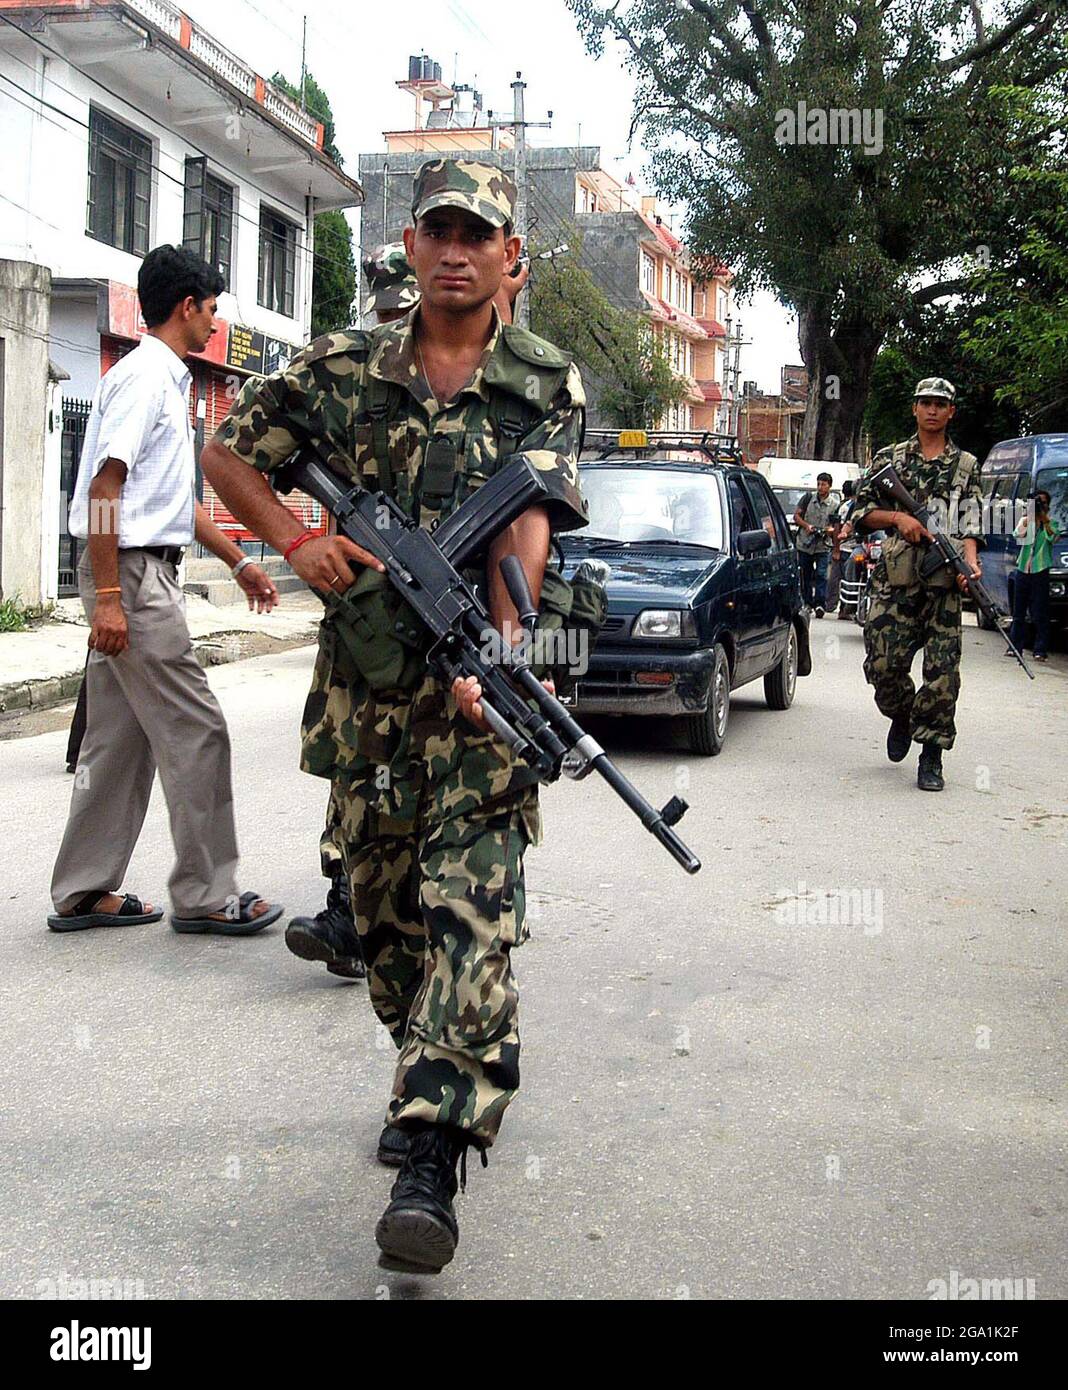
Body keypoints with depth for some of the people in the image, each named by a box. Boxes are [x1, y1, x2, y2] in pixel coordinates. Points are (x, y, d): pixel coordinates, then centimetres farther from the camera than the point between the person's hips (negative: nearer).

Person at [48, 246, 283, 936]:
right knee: (196, 731, -6)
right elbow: (105, 484, -18)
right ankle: (205, 895, 2)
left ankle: (84, 893, 18)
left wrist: (239, 561, 28)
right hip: (131, 570, -10)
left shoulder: (169, 380, 20)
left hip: (146, 574, 10)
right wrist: (107, 596, -23)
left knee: (121, 738, 11)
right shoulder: (144, 375, -11)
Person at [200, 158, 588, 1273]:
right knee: (382, 903, 12)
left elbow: (529, 520, -12)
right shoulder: (340, 370, 7)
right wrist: (296, 541, -2)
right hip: (363, 685, 3)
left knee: (470, 907, -14)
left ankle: (430, 1160, -14)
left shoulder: (546, 385, 2)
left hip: (477, 682, -3)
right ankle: (433, 1077, 35)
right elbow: (227, 451, 16)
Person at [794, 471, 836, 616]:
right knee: (805, 575, 9)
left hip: (822, 546, -2)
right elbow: (796, 516, 5)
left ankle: (820, 604, -13)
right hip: (804, 543, 2)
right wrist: (806, 525, -11)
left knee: (821, 575, -12)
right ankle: (807, 603, 20)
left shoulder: (833, 505, 2)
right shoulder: (808, 498, 6)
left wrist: (831, 529, -19)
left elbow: (836, 526, 3)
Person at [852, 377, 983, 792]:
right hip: (895, 579, 0)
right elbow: (862, 512, 11)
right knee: (883, 663, -6)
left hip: (944, 583, 0)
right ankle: (902, 715, 26)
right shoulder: (889, 458, 13)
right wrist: (897, 517, -8)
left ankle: (931, 757, 2)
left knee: (942, 672, -6)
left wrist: (970, 562, -13)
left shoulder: (966, 466, 14)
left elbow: (971, 523, 5)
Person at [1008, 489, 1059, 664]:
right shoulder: (1025, 520, 11)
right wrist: (1030, 516, -14)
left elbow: (1055, 537, -15)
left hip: (1040, 571, -3)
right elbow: (1019, 534, -9)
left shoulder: (1050, 524, 6)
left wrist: (1044, 518, -18)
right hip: (1023, 570, 3)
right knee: (1018, 612, 6)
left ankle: (1041, 650, -4)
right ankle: (1015, 646, 11)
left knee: (1040, 614, -4)